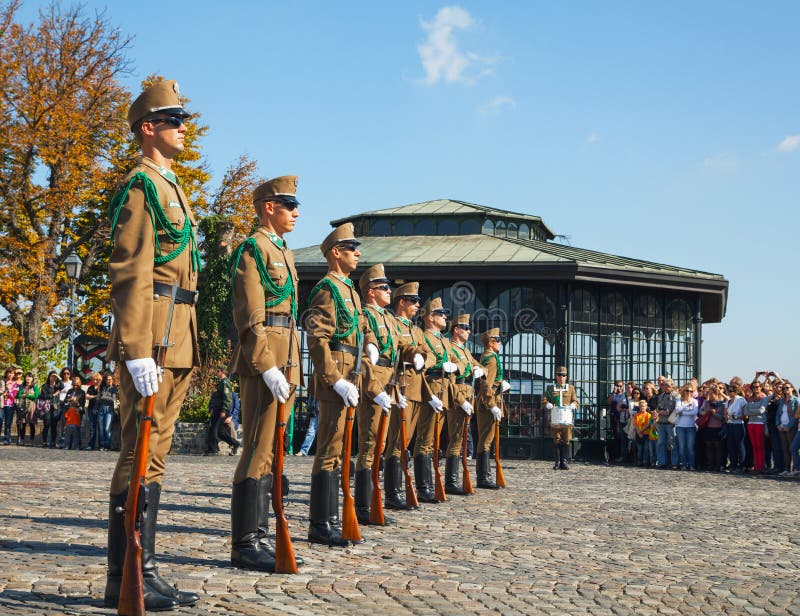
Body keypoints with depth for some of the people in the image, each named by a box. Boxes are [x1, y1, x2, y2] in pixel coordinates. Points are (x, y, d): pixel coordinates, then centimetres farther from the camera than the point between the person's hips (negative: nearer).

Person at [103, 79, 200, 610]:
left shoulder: (171, 188, 23)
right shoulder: (142, 185, -7)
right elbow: (130, 273, -16)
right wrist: (138, 351, -23)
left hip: (179, 341, 10)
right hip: (154, 335, -10)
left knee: (154, 455, 10)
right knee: (141, 455, -7)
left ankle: (145, 570, 15)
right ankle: (125, 581, -3)